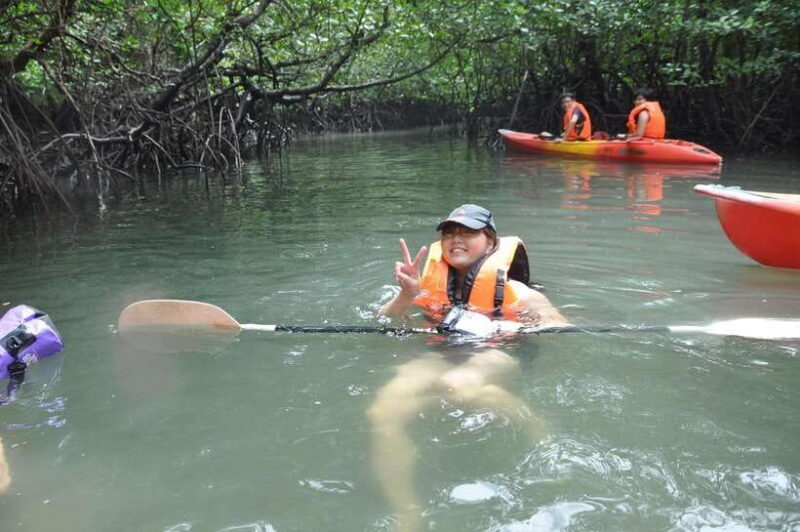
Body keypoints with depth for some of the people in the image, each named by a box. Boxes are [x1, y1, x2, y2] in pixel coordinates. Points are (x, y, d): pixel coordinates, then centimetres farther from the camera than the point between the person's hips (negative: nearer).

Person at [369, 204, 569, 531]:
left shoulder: (509, 289, 6)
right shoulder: (431, 282, 15)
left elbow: (560, 326, 4)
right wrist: (406, 296, -8)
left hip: (495, 355, -3)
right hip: (439, 355, 4)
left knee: (455, 383, -41)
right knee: (383, 413, -25)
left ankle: (542, 436, -15)